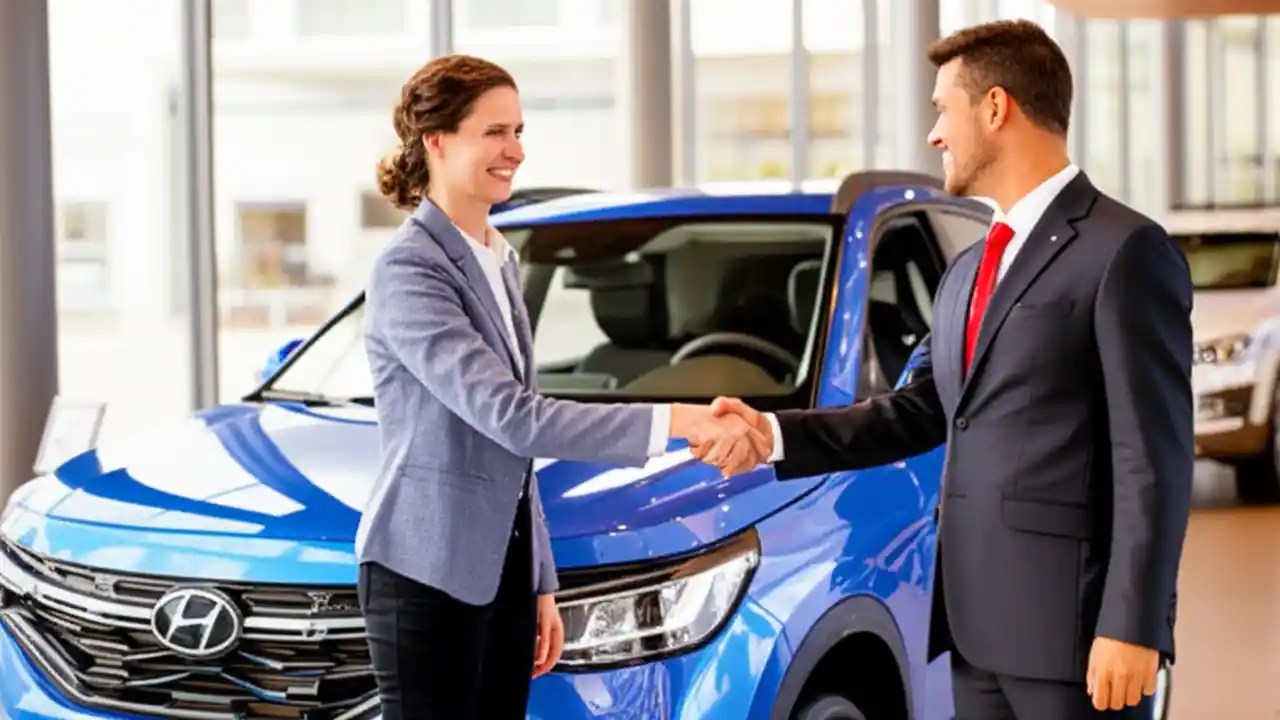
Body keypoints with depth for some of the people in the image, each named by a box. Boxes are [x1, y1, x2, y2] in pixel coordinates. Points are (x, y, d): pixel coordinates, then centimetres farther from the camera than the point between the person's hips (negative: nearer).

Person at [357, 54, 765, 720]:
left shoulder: (498, 260, 13)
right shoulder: (408, 271, -15)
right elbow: (507, 416, -25)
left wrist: (540, 583, 16)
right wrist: (673, 421, -30)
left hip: (502, 565, 8)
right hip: (428, 570, -8)